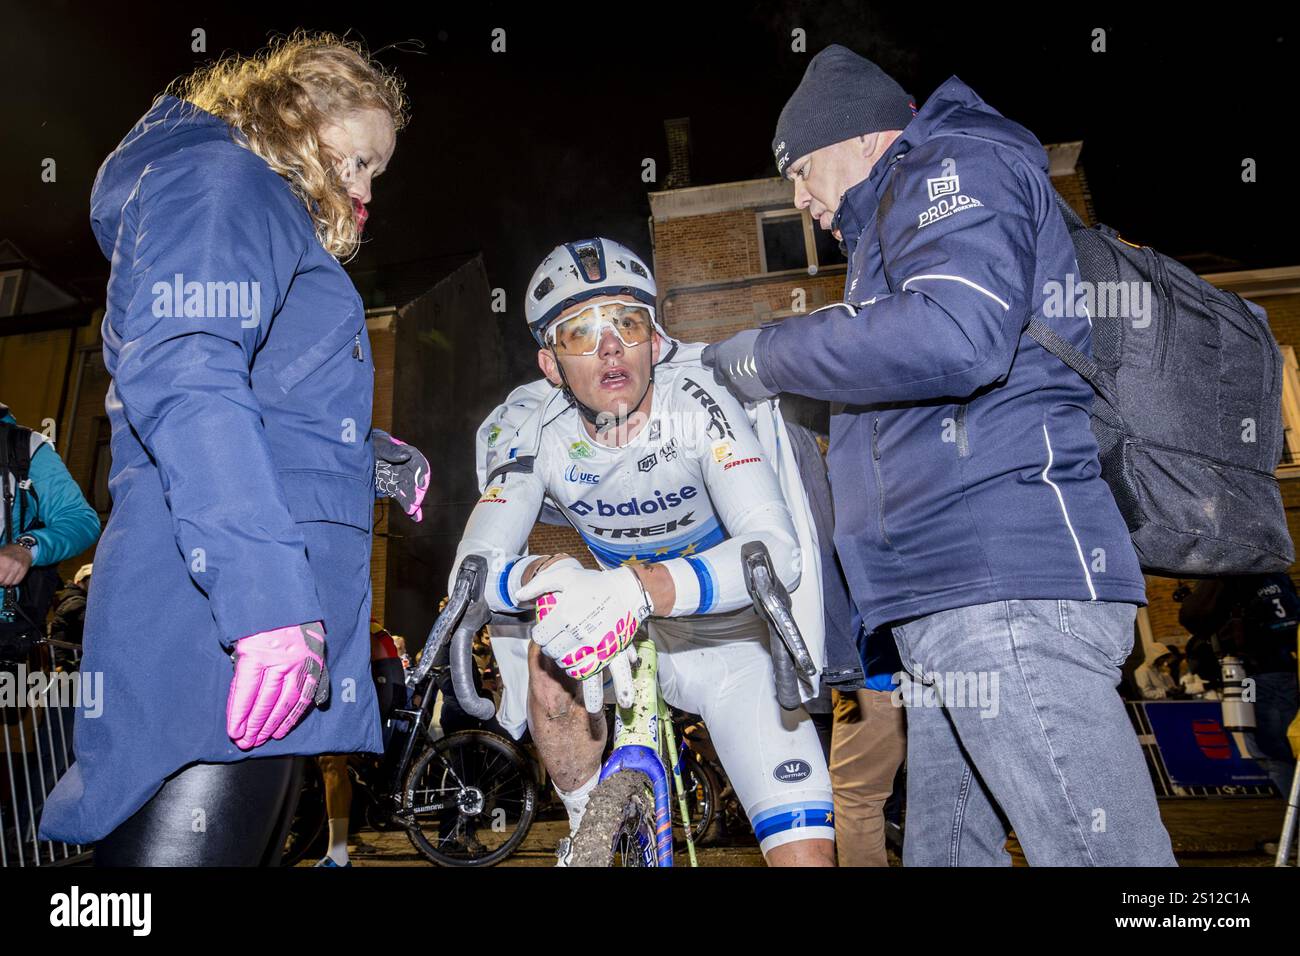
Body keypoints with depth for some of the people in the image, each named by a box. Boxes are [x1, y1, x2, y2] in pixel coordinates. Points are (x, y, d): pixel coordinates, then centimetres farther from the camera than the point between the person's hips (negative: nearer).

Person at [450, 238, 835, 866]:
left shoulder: (698, 406, -23)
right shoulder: (536, 434, -14)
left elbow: (776, 551, -35)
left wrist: (642, 587, -52)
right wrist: (549, 576, -42)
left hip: (731, 641, -2)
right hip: (628, 637, 3)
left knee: (806, 853, -17)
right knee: (550, 640, -29)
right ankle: (587, 830, -6)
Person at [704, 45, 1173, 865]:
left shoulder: (956, 163, 1)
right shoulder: (898, 221, 31)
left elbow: (955, 335, -21)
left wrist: (770, 355, -8)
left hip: (1011, 583, -11)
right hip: (955, 600, 11)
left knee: (1099, 849, -6)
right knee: (945, 847, 14)